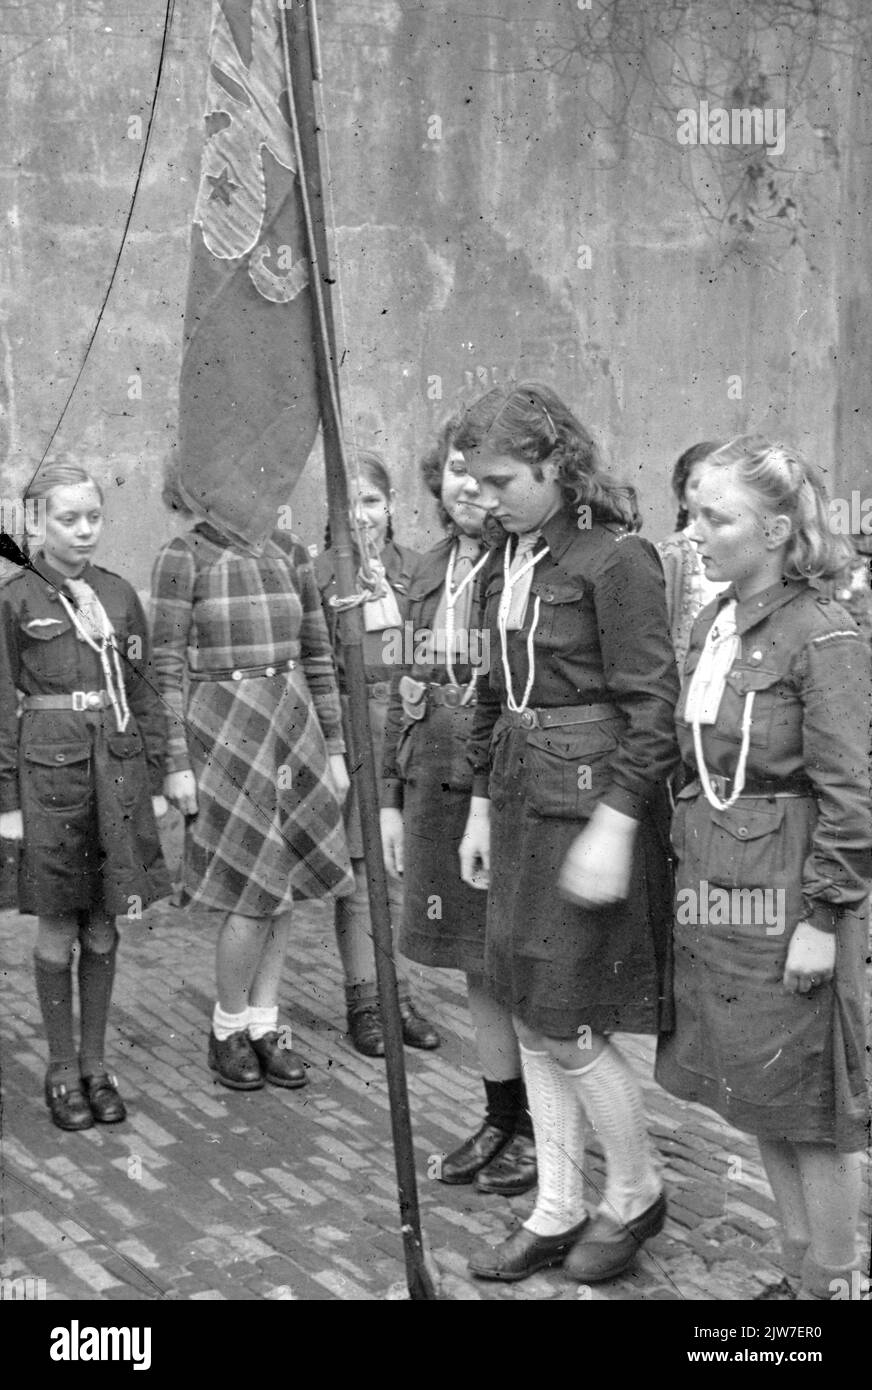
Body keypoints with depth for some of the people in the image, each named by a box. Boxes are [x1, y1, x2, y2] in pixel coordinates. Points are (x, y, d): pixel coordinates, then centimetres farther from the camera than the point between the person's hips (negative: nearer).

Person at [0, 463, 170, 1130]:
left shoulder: (118, 593, 8)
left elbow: (144, 692, 11)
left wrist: (155, 778, 8)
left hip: (119, 769, 4)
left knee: (104, 924, 9)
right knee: (58, 925, 5)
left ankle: (96, 1063, 23)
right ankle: (62, 1069, 18)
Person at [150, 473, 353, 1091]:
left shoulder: (289, 551, 7)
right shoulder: (182, 558, -5)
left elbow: (316, 653, 11)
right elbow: (169, 665, -6)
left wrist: (333, 747, 10)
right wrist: (177, 762, -9)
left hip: (292, 727, 5)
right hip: (222, 731, -5)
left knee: (282, 884, 8)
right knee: (256, 892, -5)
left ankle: (266, 1023, 23)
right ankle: (229, 1029, 15)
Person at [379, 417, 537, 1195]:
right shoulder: (431, 570, 11)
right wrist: (392, 797, 14)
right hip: (439, 791, 6)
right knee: (478, 970, 15)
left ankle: (541, 1130, 20)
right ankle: (501, 1119, 30)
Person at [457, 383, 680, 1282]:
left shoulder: (616, 558, -14)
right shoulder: (506, 561, 10)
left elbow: (649, 706, -16)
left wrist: (613, 827, -21)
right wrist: (481, 806, 17)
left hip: (593, 802, -8)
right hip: (522, 801, 8)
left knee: (567, 1026, -1)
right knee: (528, 1016, 12)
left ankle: (636, 1194, 23)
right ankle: (556, 1213, 26)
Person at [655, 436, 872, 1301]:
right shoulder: (712, 626, 8)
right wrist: (685, 870, 14)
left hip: (785, 896, -7)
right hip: (710, 889, 7)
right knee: (755, 1099, 16)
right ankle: (798, 1267, 32)